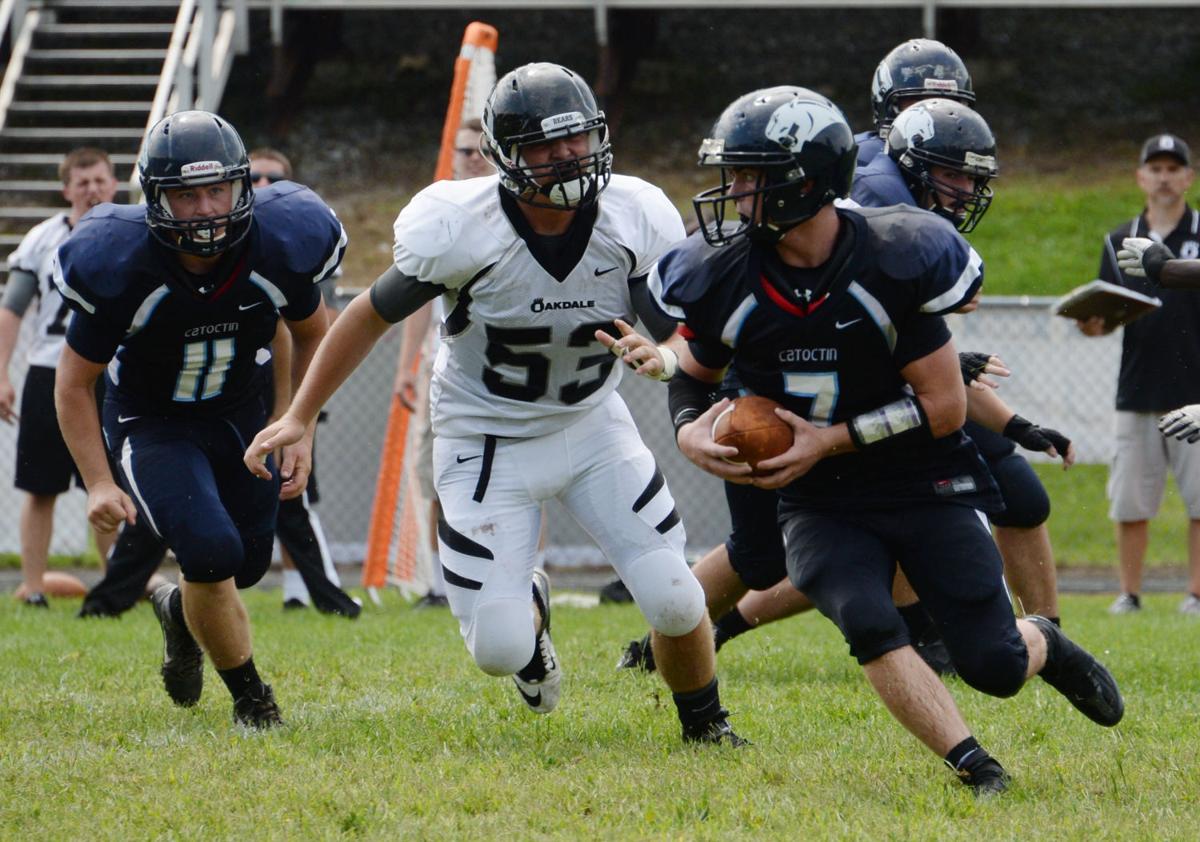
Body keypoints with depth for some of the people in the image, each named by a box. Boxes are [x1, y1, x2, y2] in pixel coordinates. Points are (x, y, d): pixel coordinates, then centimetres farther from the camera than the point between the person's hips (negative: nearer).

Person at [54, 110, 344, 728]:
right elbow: (74, 383, -13)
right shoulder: (121, 267, -29)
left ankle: (181, 609, 51)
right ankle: (250, 696, 1)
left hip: (244, 415, 4)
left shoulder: (281, 247, -22)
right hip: (152, 423, -4)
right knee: (212, 552, -23)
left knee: (247, 564, 13)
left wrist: (302, 433, -5)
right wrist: (98, 485, -20)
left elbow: (311, 337, 2)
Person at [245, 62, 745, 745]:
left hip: (593, 425, 2)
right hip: (490, 441, -2)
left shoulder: (635, 217, -15)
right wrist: (299, 417, -8)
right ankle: (526, 606, 31)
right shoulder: (462, 229, -23)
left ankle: (707, 725, 22)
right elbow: (374, 314, -8)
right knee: (499, 653, -9)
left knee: (676, 602, -10)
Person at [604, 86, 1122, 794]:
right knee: (869, 625, -26)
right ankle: (976, 770, -18)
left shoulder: (893, 261, -18)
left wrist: (831, 439, -19)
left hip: (925, 486, -2)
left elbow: (945, 408, -14)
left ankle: (1044, 645, 30)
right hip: (821, 501, 2)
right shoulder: (725, 278, -8)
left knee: (993, 666, -7)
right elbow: (696, 371, 12)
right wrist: (690, 429, -11)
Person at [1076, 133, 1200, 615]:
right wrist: (1091, 324, -7)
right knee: (1129, 501, 2)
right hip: (1137, 391, 3)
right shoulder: (1120, 242, 13)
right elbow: (1105, 317, 15)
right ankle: (1129, 593, 10)